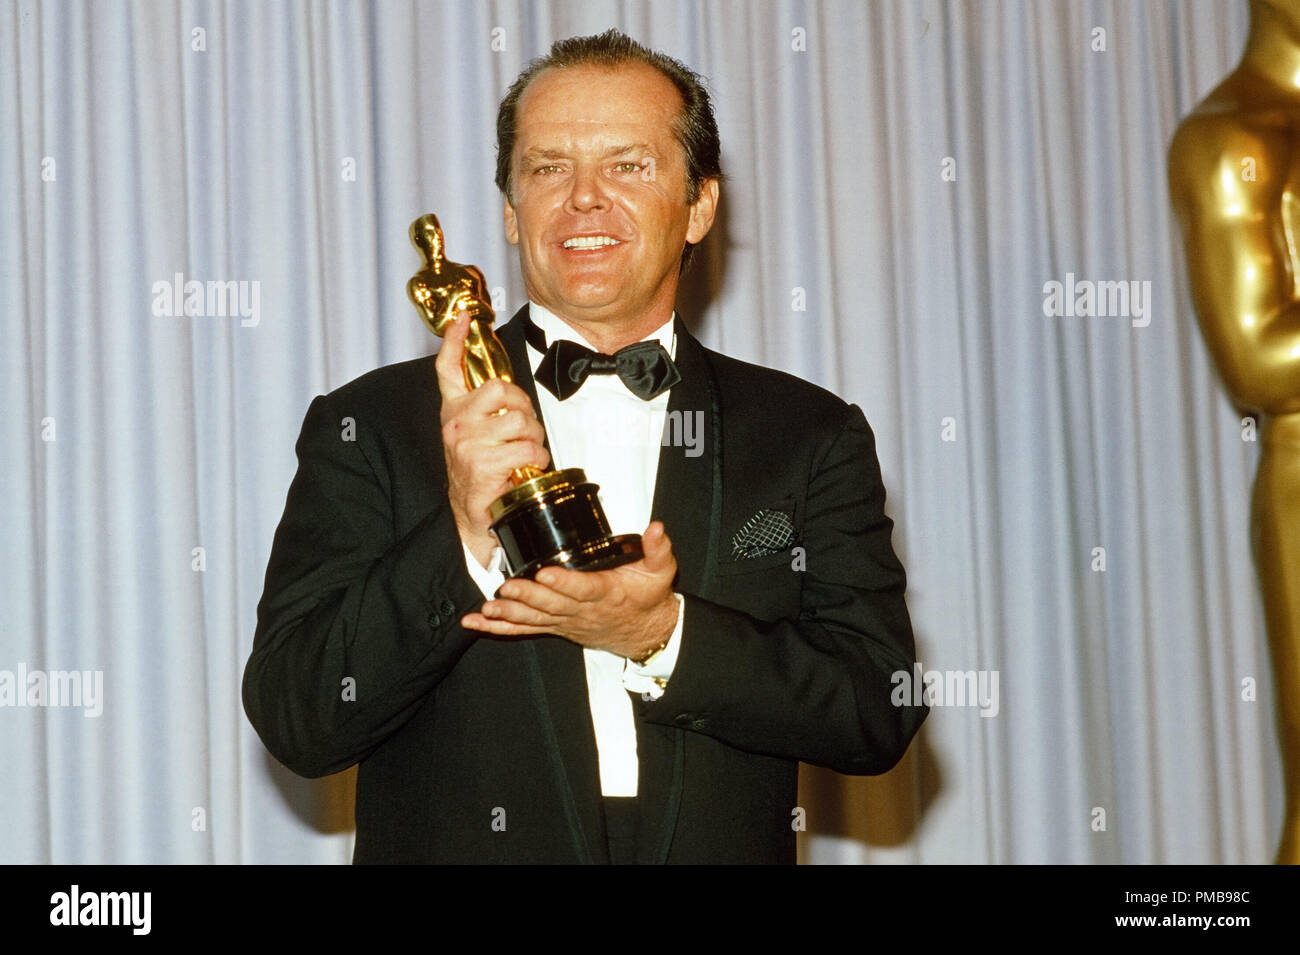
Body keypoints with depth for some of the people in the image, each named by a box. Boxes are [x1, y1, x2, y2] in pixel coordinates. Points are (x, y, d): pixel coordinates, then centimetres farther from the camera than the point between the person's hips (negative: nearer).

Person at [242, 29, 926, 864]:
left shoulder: (814, 438, 8)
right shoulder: (372, 426, 3)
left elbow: (883, 712, 1)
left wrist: (662, 636, -12)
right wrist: (466, 538, -16)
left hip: (722, 848, 1)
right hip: (459, 844, -1)